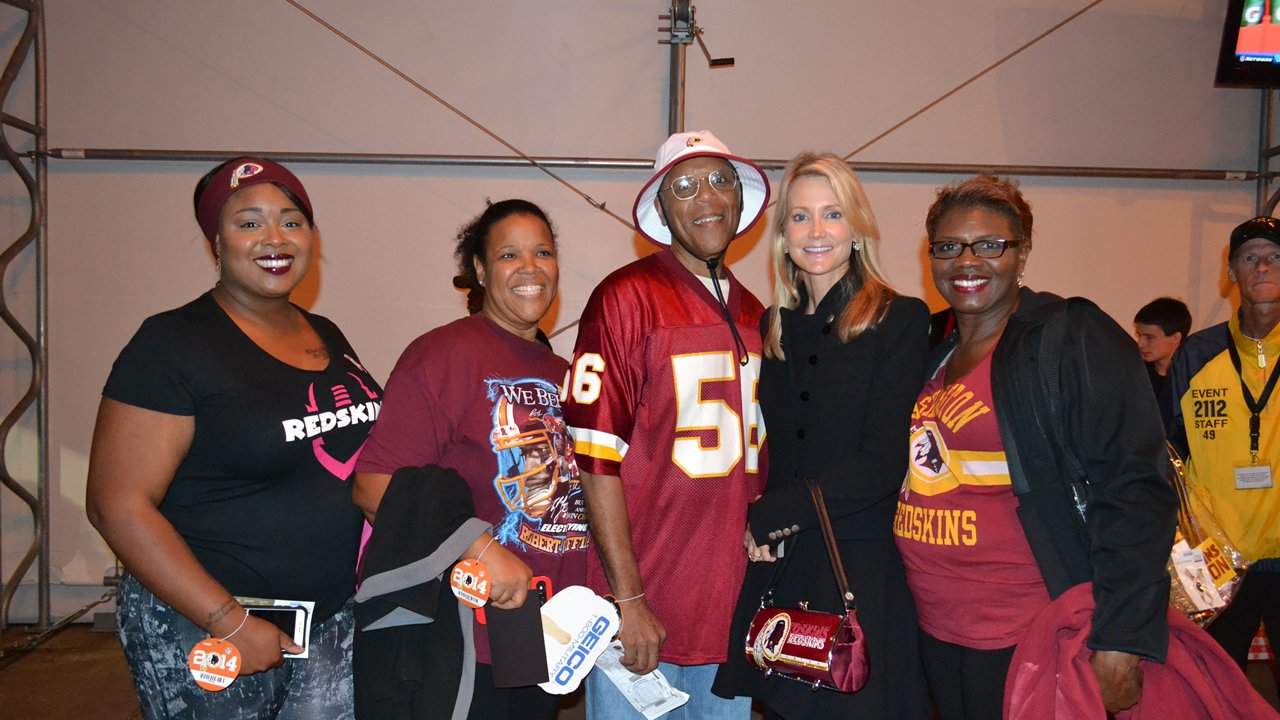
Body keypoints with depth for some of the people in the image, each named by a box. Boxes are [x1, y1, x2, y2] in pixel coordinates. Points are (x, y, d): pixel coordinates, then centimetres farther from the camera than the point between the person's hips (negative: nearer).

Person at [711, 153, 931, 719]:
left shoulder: (901, 320, -5)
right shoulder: (771, 327, 11)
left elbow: (882, 465, -12)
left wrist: (768, 515, -10)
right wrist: (756, 531, -7)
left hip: (862, 571, -4)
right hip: (777, 571, 5)